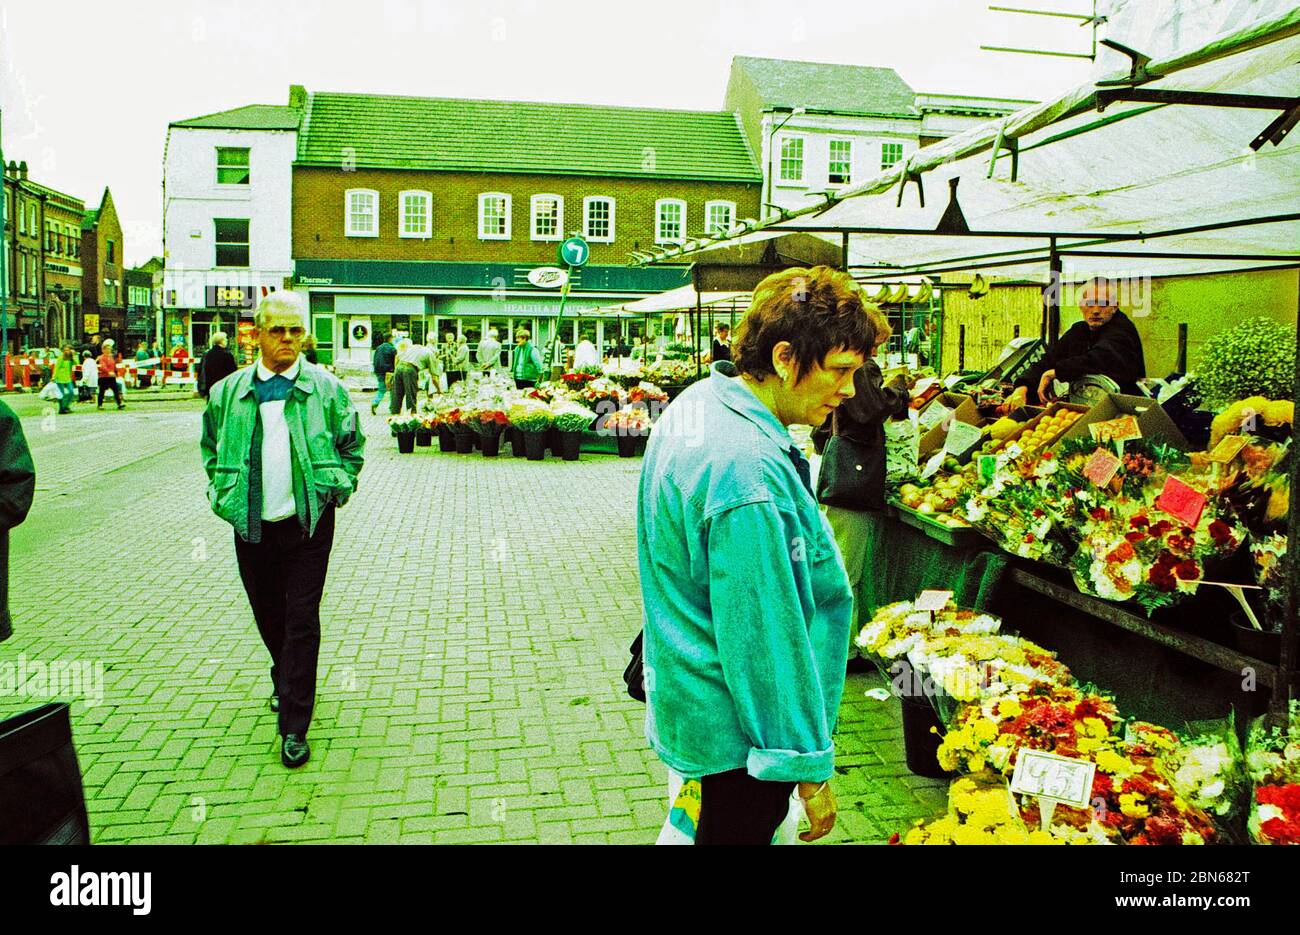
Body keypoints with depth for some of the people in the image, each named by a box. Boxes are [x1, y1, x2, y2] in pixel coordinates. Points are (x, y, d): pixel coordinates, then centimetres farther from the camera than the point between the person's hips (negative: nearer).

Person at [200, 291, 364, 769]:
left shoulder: (326, 389, -2)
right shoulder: (228, 392, 2)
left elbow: (353, 445, 10)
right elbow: (211, 446, 18)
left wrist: (338, 487, 0)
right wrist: (223, 488, 7)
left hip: (309, 522, -2)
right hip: (251, 526, 3)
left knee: (301, 622, -3)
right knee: (268, 616, 17)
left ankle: (294, 727, 5)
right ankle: (285, 681, 46)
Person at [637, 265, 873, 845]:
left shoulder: (699, 404, 2)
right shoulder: (747, 470, -31)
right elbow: (765, 636, -27)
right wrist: (808, 766, -18)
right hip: (740, 731, -9)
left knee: (704, 821, 25)